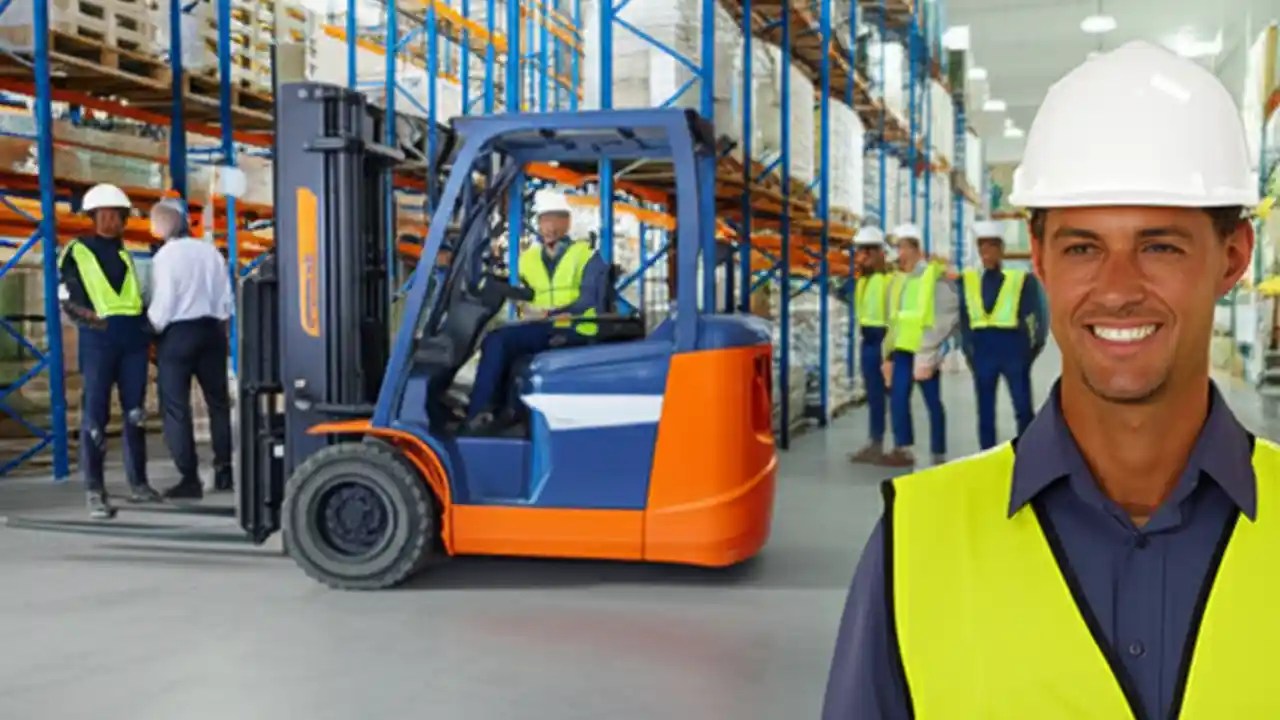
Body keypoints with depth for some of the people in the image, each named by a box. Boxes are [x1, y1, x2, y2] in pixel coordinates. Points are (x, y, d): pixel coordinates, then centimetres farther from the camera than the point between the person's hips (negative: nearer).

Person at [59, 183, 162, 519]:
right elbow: (68, 302, -2)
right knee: (95, 414, -5)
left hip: (134, 336, 5)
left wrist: (147, 323, 9)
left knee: (135, 412, 8)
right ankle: (95, 492, -1)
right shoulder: (77, 252, 4)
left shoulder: (124, 254, 20)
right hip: (98, 338, -5)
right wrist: (94, 321, -16)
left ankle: (138, 483, 17)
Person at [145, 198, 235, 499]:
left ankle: (190, 478, 0)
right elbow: (226, 299, 6)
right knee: (218, 401, 14)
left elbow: (162, 306, -13)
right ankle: (224, 470, 17)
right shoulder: (210, 251, 3)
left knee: (176, 407, 2)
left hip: (177, 333, -5)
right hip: (211, 328, 5)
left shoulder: (164, 256, -11)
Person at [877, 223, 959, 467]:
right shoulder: (901, 278, 13)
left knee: (933, 402, 3)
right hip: (903, 347, 6)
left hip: (925, 349, -6)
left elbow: (949, 315, -11)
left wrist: (929, 350, -15)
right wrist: (890, 351, 12)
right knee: (897, 397, 2)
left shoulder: (935, 274, -7)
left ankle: (938, 454, 12)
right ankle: (902, 449, 10)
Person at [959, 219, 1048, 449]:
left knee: (1023, 408, 1)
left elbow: (1035, 316, -1)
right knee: (985, 410, 8)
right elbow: (964, 318, 10)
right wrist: (968, 349, 5)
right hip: (983, 349, 3)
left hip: (1013, 347, -3)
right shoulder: (969, 280, 7)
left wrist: (1033, 347, -4)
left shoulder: (1021, 279, -2)